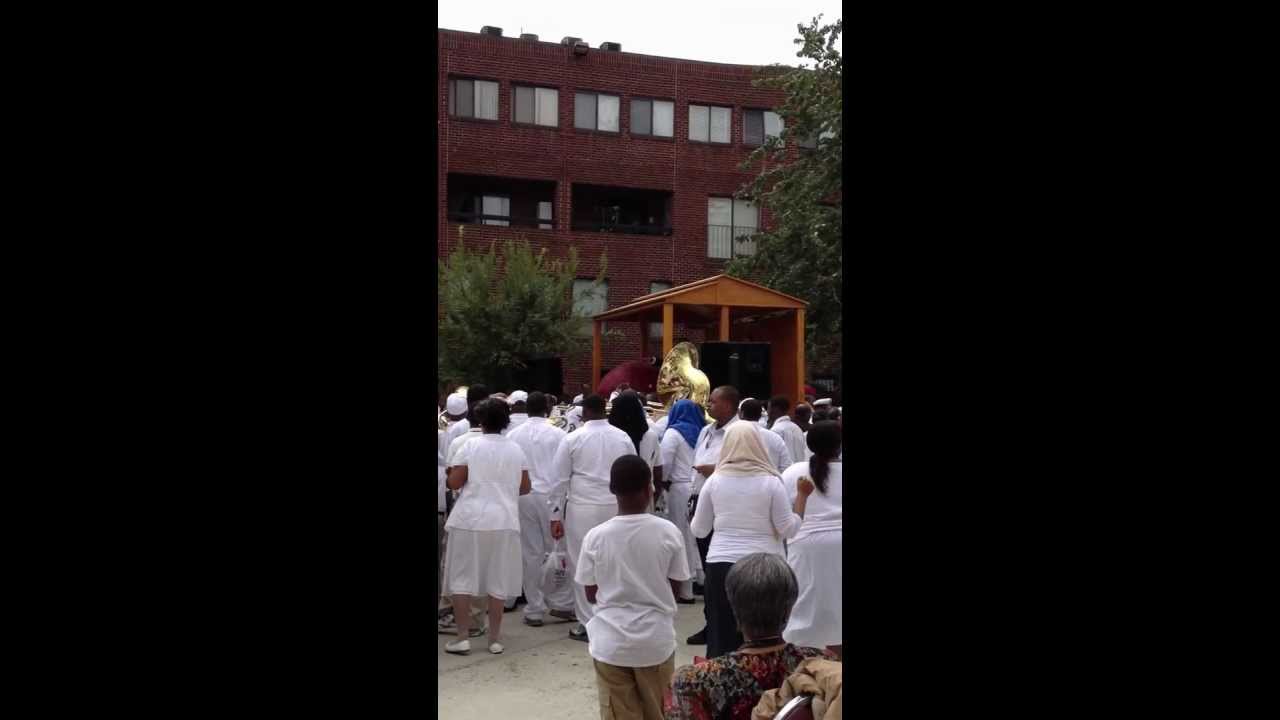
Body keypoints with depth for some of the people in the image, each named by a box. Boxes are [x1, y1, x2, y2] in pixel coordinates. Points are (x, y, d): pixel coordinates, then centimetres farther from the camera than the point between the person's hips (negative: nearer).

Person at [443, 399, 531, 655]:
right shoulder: (516, 450, 4)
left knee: (462, 578, 6)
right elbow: (525, 488, 8)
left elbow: (453, 483, -8)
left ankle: (463, 637, 7)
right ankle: (495, 638, 12)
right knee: (498, 581, 8)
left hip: (469, 519, -2)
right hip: (503, 521, 2)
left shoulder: (470, 446, -5)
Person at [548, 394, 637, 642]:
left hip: (582, 508, -3)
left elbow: (559, 479, -2)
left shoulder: (572, 439, -2)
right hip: (616, 508, 3)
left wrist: (556, 515, 4)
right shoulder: (623, 438, 6)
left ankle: (588, 624, 7)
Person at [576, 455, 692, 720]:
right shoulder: (668, 532, -10)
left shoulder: (596, 536, -10)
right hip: (656, 641, 0)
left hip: (611, 643, 0)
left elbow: (591, 595, 0)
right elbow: (675, 588, 0)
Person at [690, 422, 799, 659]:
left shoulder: (715, 480, 0)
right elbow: (788, 530, -2)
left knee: (721, 635, 9)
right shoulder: (770, 482, -5)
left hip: (720, 564, 2)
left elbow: (699, 531, 7)